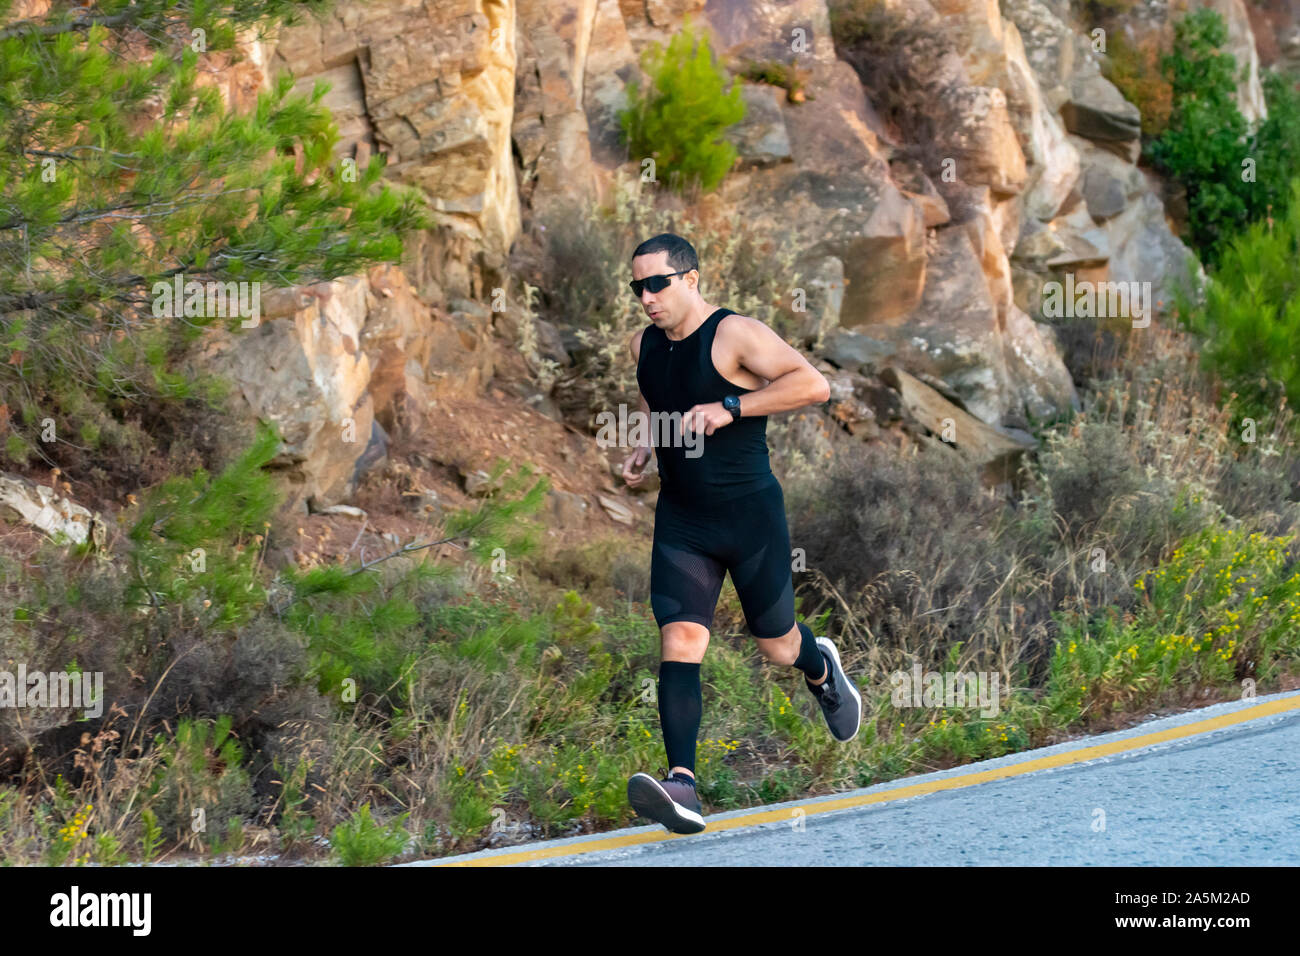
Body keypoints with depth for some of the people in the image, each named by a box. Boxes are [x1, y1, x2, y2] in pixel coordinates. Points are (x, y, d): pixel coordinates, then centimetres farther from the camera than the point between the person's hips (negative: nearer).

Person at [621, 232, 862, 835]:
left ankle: (821, 669, 49)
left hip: (750, 513, -4)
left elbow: (813, 383, -24)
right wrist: (644, 449, 7)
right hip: (680, 521, 4)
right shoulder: (645, 347, 7)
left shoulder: (735, 335, -14)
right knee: (679, 643, -14)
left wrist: (730, 408, -28)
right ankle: (683, 787, -23)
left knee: (776, 646, 10)